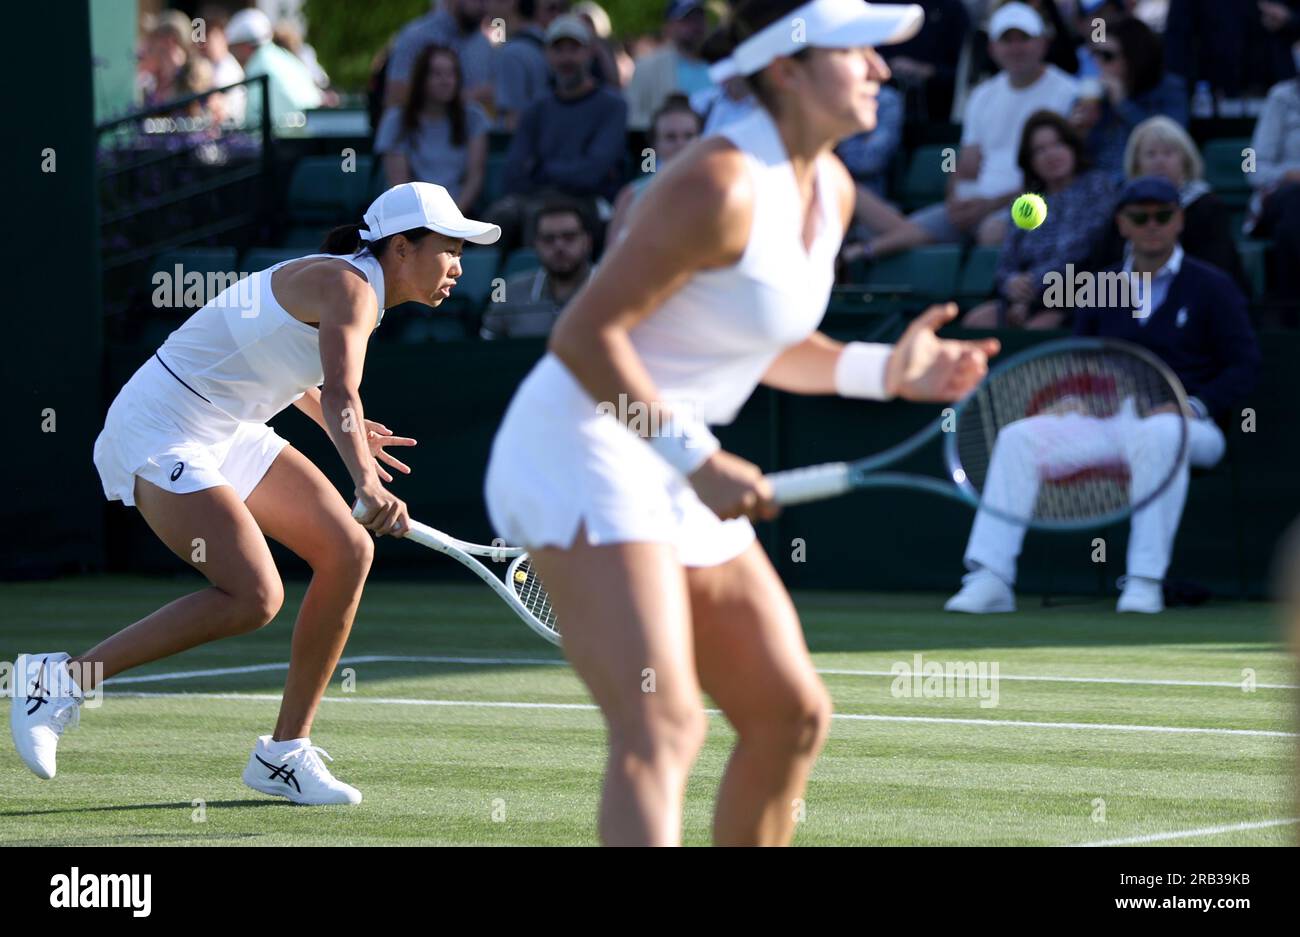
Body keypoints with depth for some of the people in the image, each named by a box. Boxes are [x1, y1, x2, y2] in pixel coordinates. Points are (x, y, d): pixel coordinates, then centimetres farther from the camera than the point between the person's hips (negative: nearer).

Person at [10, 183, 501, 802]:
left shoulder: (353, 283, 10)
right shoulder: (349, 286, -19)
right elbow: (341, 393, -38)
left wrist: (345, 429, 36)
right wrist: (367, 485, -53)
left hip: (229, 435, 10)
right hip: (161, 436, -10)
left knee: (348, 550, -2)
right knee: (253, 598, -22)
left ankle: (284, 752, 5)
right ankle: (62, 677, -10)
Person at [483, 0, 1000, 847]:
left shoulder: (832, 190, 9)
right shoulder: (724, 186, -19)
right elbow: (584, 336, -21)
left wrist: (886, 370, 7)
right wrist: (696, 458, -24)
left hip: (677, 483, 10)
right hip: (581, 449, -10)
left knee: (793, 718, 10)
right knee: (663, 728, -23)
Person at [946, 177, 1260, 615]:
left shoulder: (1211, 287, 6)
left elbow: (1244, 366, 0)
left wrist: (1194, 406, -16)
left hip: (1191, 427, -4)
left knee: (1158, 435, -42)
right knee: (1018, 437, -18)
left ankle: (1145, 580, -43)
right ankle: (989, 580, -27)